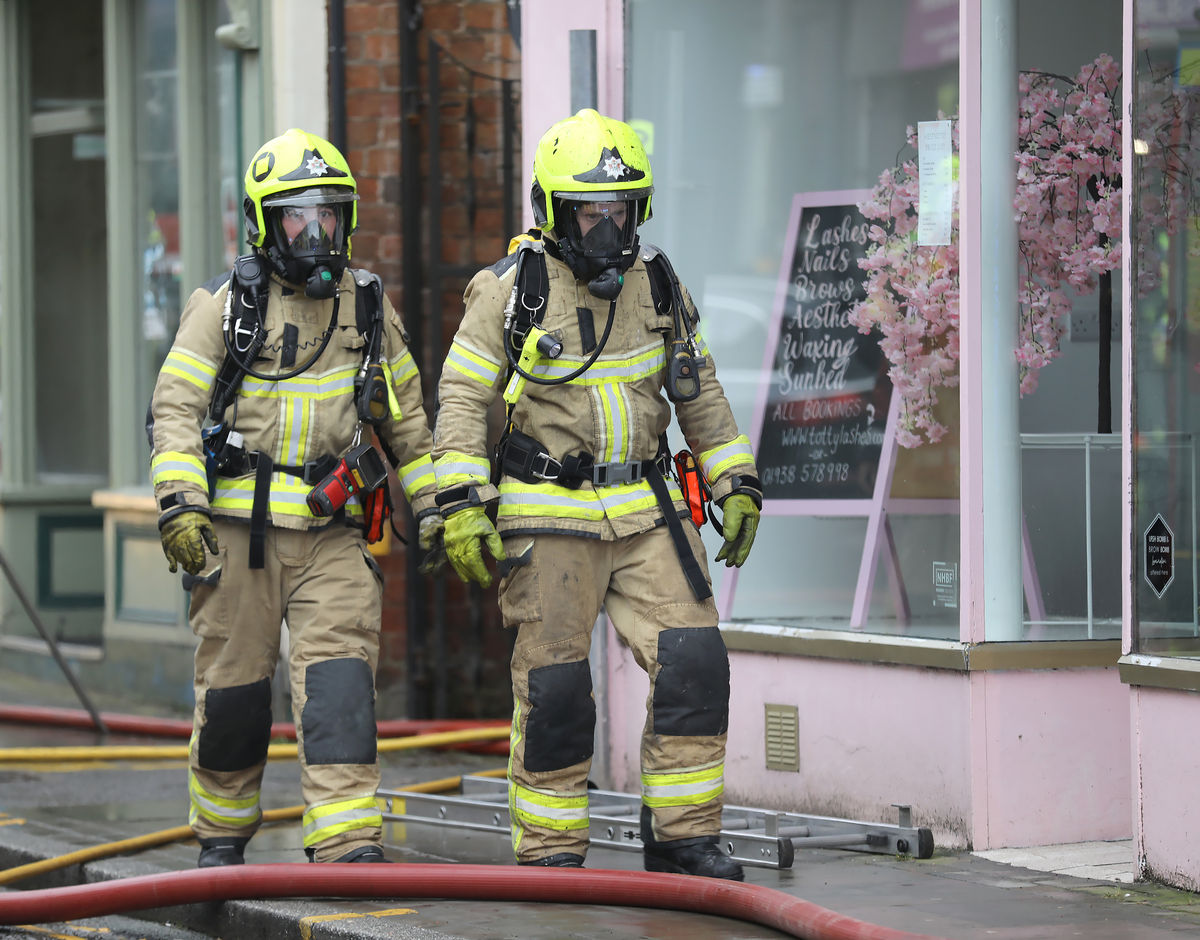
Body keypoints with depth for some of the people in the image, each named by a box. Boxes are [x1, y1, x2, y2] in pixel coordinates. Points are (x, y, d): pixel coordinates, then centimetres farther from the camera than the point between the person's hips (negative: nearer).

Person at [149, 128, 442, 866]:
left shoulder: (369, 307, 10)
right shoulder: (227, 305, 0)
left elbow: (405, 417, 19)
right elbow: (175, 407, -5)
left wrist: (432, 502, 15)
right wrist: (180, 500, -17)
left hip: (334, 530, 2)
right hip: (240, 527, -1)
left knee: (339, 679, -13)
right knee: (233, 690, 6)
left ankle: (349, 846, -19)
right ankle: (221, 836, 25)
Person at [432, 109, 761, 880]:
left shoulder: (657, 285, 8)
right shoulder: (512, 289, -6)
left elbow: (700, 393, 17)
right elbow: (463, 398, -5)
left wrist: (737, 484, 13)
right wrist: (464, 504, -13)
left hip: (647, 514, 4)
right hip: (549, 519, -4)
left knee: (694, 663, -6)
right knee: (554, 687, -2)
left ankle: (682, 837, 4)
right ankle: (549, 853, 10)